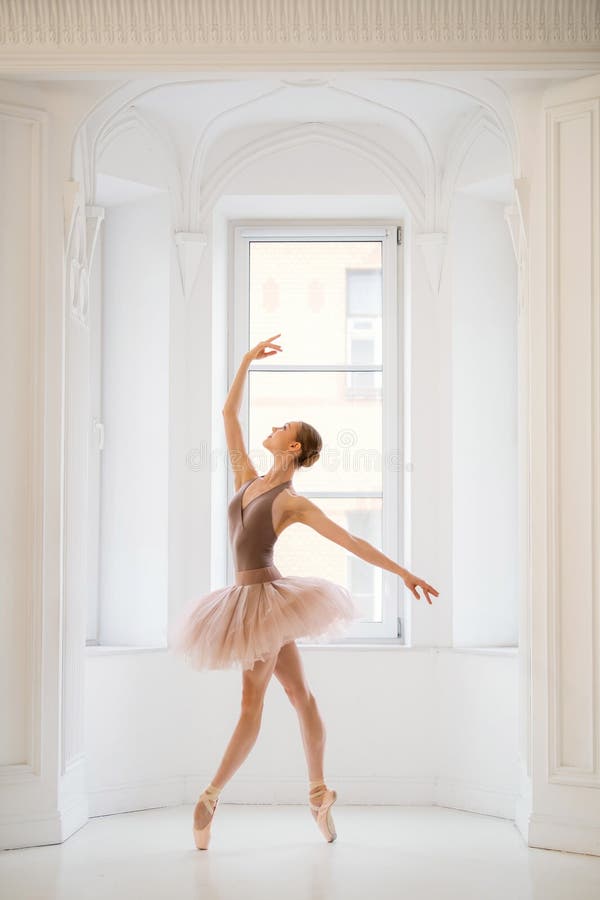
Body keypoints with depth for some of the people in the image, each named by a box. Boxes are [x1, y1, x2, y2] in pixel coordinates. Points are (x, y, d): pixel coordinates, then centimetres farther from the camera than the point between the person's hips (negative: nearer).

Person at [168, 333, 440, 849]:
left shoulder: (292, 502, -11)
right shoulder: (248, 479, 8)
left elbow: (350, 540, -13)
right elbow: (229, 416, 11)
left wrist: (404, 573, -17)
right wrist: (247, 361, 11)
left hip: (266, 598, -7)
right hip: (250, 598, 7)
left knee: (251, 706, -2)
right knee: (301, 695, 10)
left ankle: (211, 798, -1)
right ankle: (319, 792, 15)